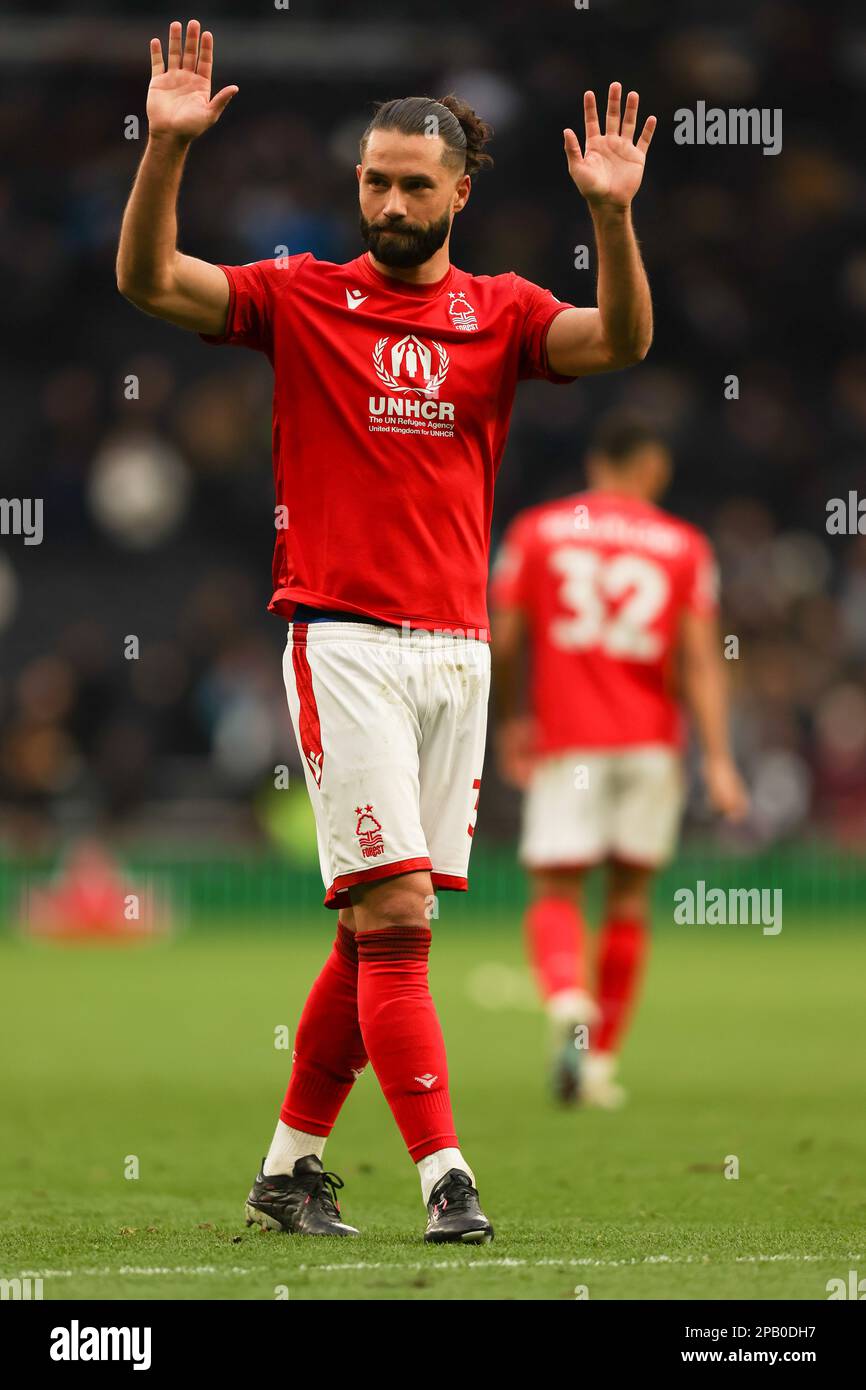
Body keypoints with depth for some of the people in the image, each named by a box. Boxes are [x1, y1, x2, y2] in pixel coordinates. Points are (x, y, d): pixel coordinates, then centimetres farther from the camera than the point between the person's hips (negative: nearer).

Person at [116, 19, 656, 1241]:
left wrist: (613, 214, -23)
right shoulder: (303, 299, 4)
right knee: (392, 915, -12)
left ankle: (290, 1167, 19)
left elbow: (622, 339, -8)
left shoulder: (501, 313, 9)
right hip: (346, 644, -4)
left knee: (378, 932, 8)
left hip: (458, 648, 4)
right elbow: (149, 279, -7)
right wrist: (167, 149, -22)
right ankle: (444, 1176, -13)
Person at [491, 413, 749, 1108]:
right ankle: (602, 1059, 11)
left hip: (566, 742, -1)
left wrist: (509, 720, 16)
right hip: (652, 739, 1)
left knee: (555, 892, 1)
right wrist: (719, 759, -7)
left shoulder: (535, 531, 3)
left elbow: (502, 640, 1)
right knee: (629, 897, 10)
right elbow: (702, 659, -4)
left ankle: (568, 1004, -30)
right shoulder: (684, 546, 3)